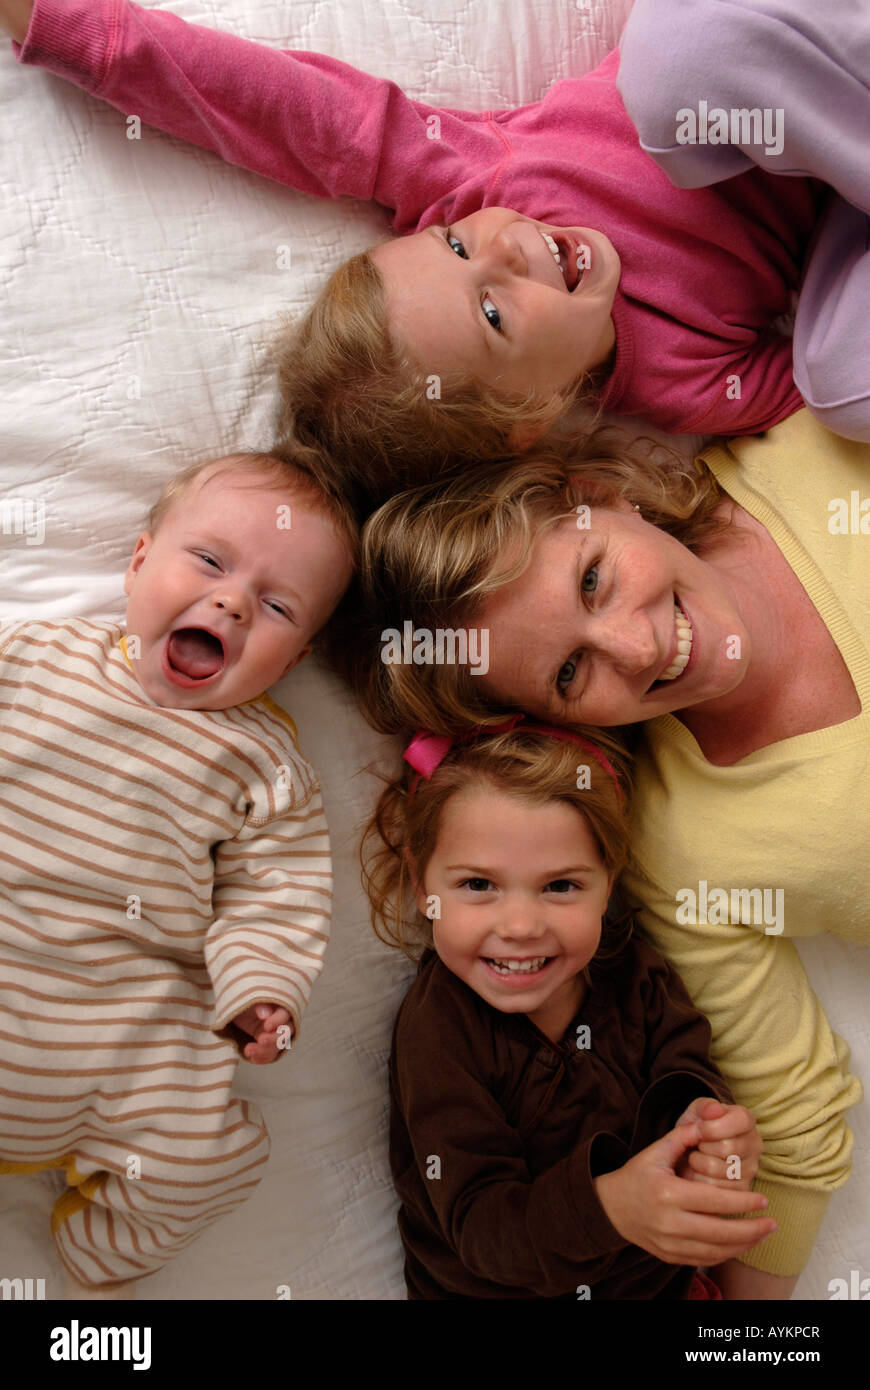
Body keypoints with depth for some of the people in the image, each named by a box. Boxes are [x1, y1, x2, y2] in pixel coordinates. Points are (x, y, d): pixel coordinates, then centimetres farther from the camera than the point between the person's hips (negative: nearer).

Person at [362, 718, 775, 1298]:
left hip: (657, 1276, 6)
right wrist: (609, 1205, -40)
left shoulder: (631, 969, -6)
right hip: (490, 1291, -5)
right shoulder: (436, 1032, -19)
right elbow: (481, 1226, -24)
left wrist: (704, 1126, -33)